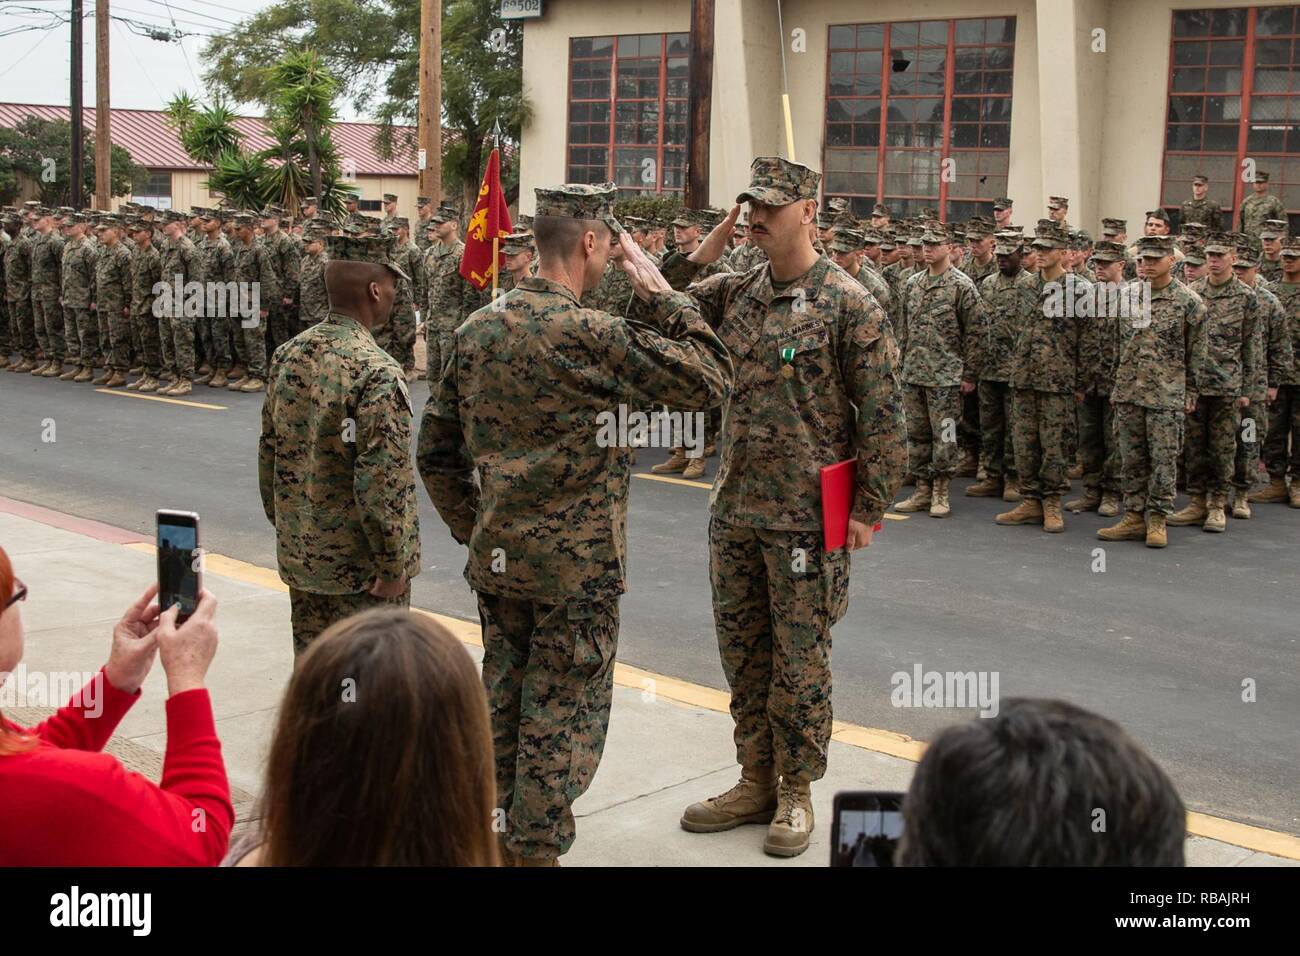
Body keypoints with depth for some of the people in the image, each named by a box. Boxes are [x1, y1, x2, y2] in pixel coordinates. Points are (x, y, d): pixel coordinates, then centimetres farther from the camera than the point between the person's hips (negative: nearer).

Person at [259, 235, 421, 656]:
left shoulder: (287, 357, 2)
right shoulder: (377, 373, -21)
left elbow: (270, 453, 10)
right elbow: (382, 482, -23)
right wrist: (393, 566, -15)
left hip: (299, 555, 7)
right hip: (359, 566, -7)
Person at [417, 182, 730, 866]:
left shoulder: (474, 331, 4)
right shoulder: (593, 336, -18)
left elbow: (435, 452, 8)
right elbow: (710, 379, -13)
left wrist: (472, 529, 17)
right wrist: (659, 291, -7)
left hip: (496, 559, 7)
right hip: (576, 566, -7)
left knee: (502, 701, 19)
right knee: (561, 716, 6)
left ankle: (489, 841, 31)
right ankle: (536, 852, 15)